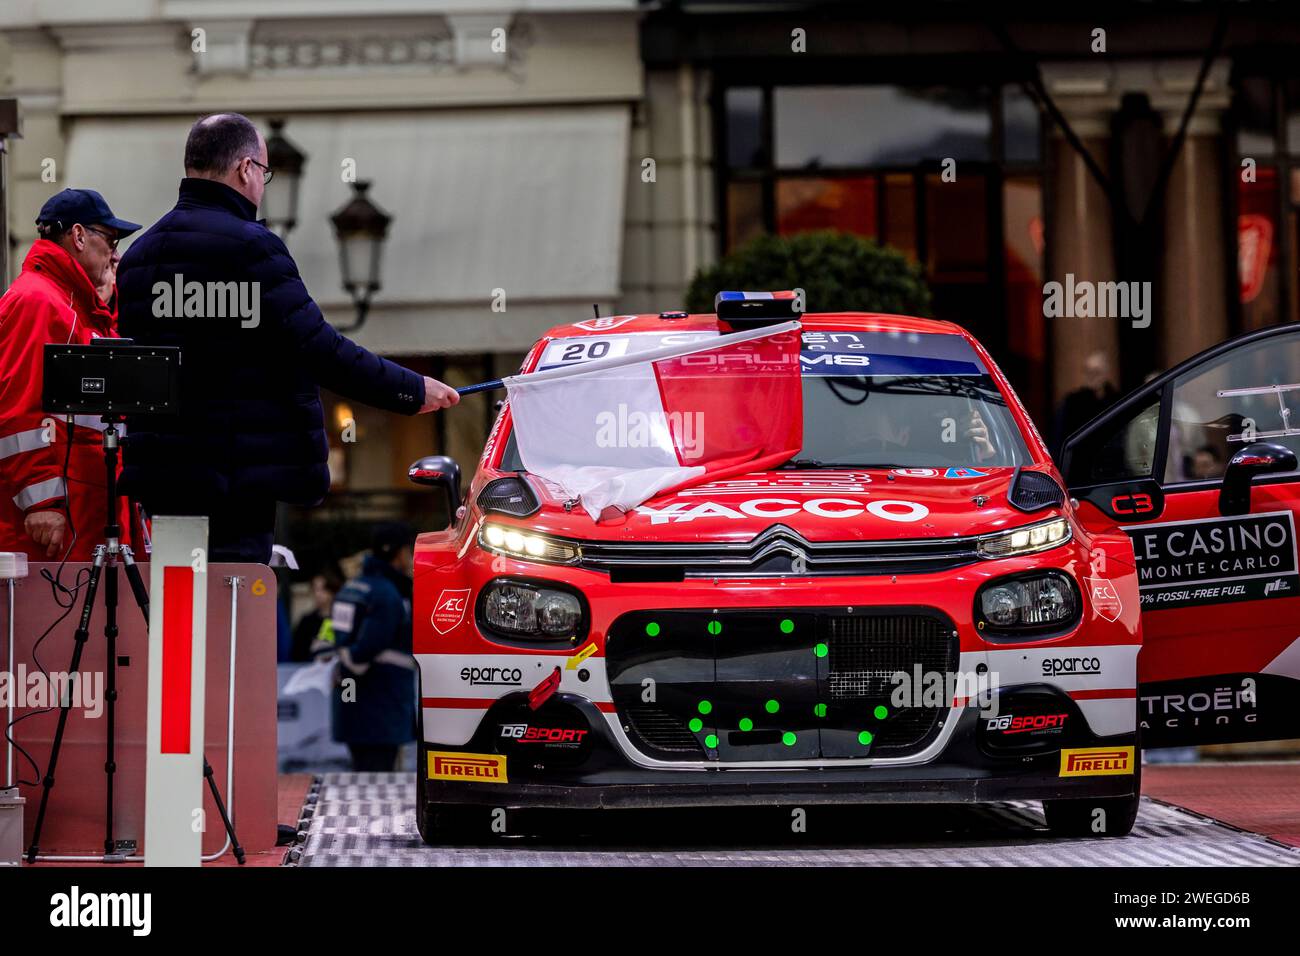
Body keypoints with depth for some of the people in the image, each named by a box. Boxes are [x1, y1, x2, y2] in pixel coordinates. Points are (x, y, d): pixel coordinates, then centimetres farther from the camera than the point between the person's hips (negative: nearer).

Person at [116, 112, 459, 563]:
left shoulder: (138, 253, 15)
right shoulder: (249, 246, -12)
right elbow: (319, 349, -16)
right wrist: (412, 390, -7)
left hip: (159, 470, 8)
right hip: (241, 470, -8)